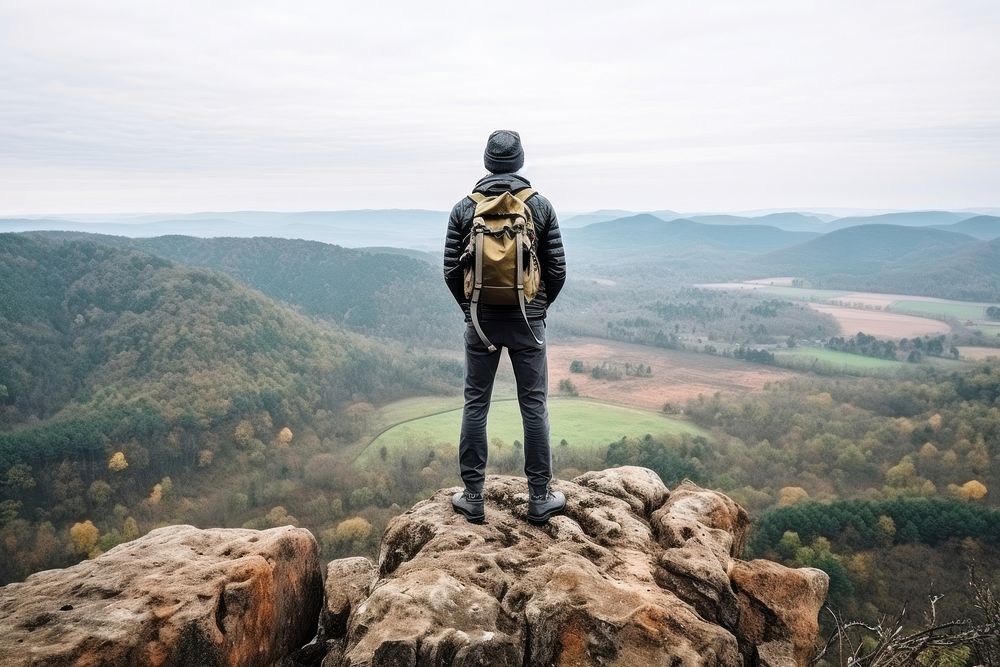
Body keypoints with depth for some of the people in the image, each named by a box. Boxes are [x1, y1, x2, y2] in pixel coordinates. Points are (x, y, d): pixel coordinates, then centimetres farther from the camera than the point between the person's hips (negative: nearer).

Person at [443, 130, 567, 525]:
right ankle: (539, 498, 13)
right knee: (534, 406, 6)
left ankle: (473, 498, 14)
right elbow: (557, 269, -2)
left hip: (480, 319, 1)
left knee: (475, 405, 9)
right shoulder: (540, 206, -2)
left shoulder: (464, 208, 0)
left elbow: (451, 270, 0)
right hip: (527, 321, -1)